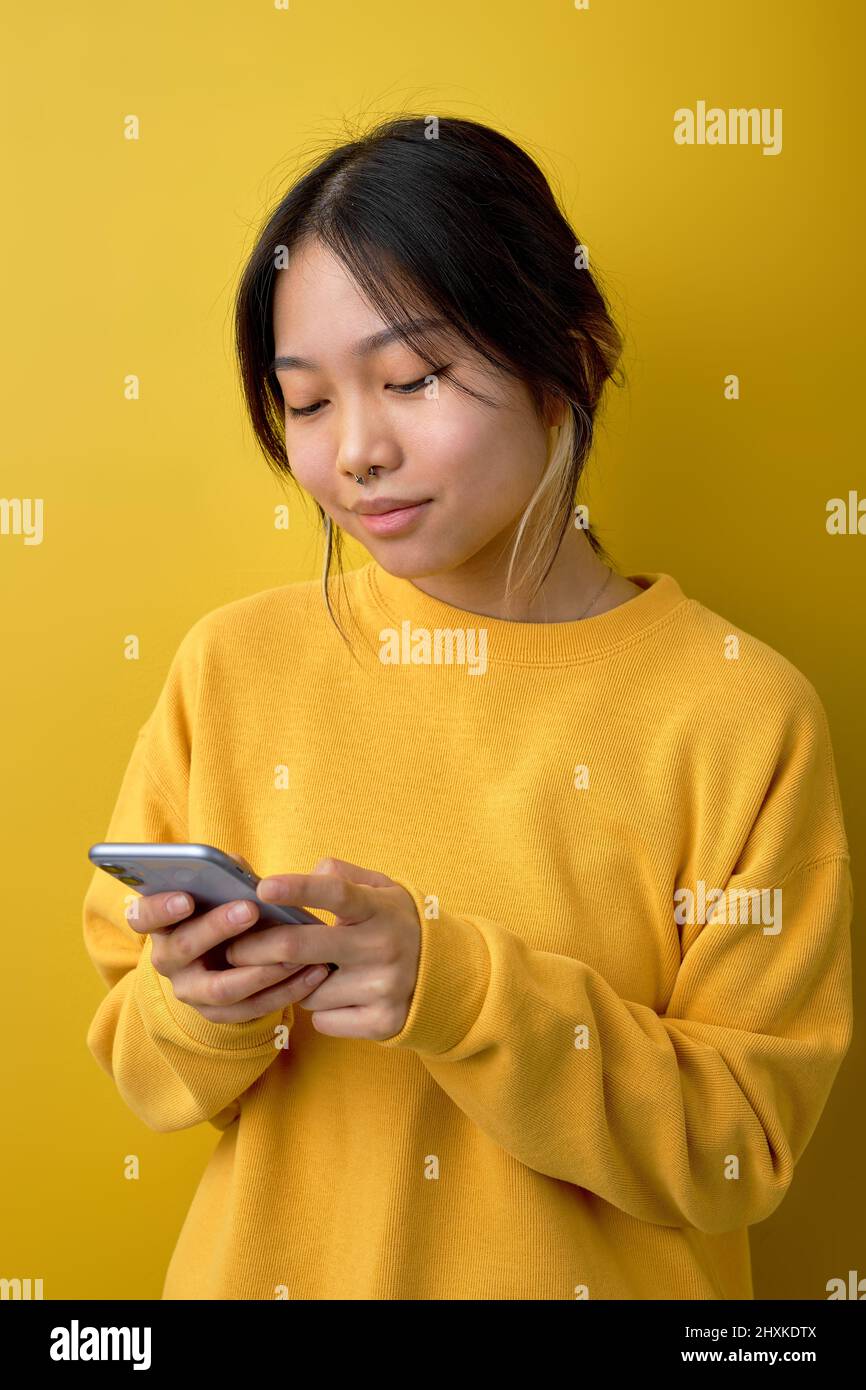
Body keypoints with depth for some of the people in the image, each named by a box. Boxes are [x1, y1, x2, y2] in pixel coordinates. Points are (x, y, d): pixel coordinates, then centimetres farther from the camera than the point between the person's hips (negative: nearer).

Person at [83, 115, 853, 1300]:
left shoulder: (739, 710, -17)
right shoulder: (234, 665, -9)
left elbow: (739, 1150, -14)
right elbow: (140, 1064, -2)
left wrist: (457, 991, -27)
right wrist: (195, 1007, -23)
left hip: (600, 1275, -1)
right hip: (270, 1266, 2)